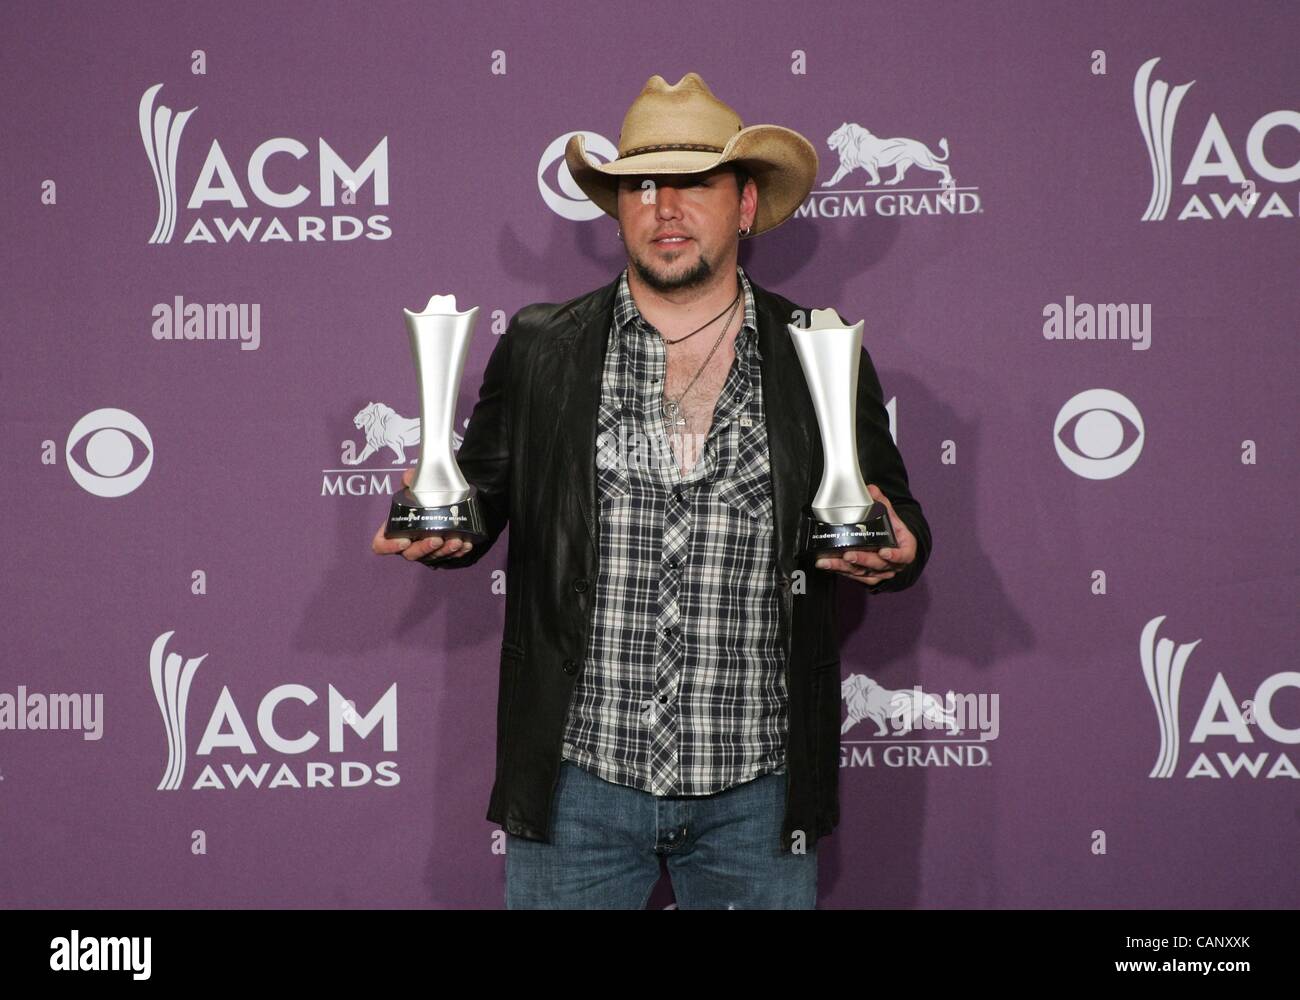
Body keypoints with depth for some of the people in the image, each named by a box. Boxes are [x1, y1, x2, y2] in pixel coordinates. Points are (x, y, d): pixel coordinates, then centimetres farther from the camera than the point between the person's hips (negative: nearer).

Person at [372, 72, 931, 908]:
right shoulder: (539, 348, 4)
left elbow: (898, 520, 10)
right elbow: (482, 492, 12)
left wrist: (896, 548, -12)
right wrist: (436, 524, -9)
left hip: (756, 787, 0)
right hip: (578, 778, 0)